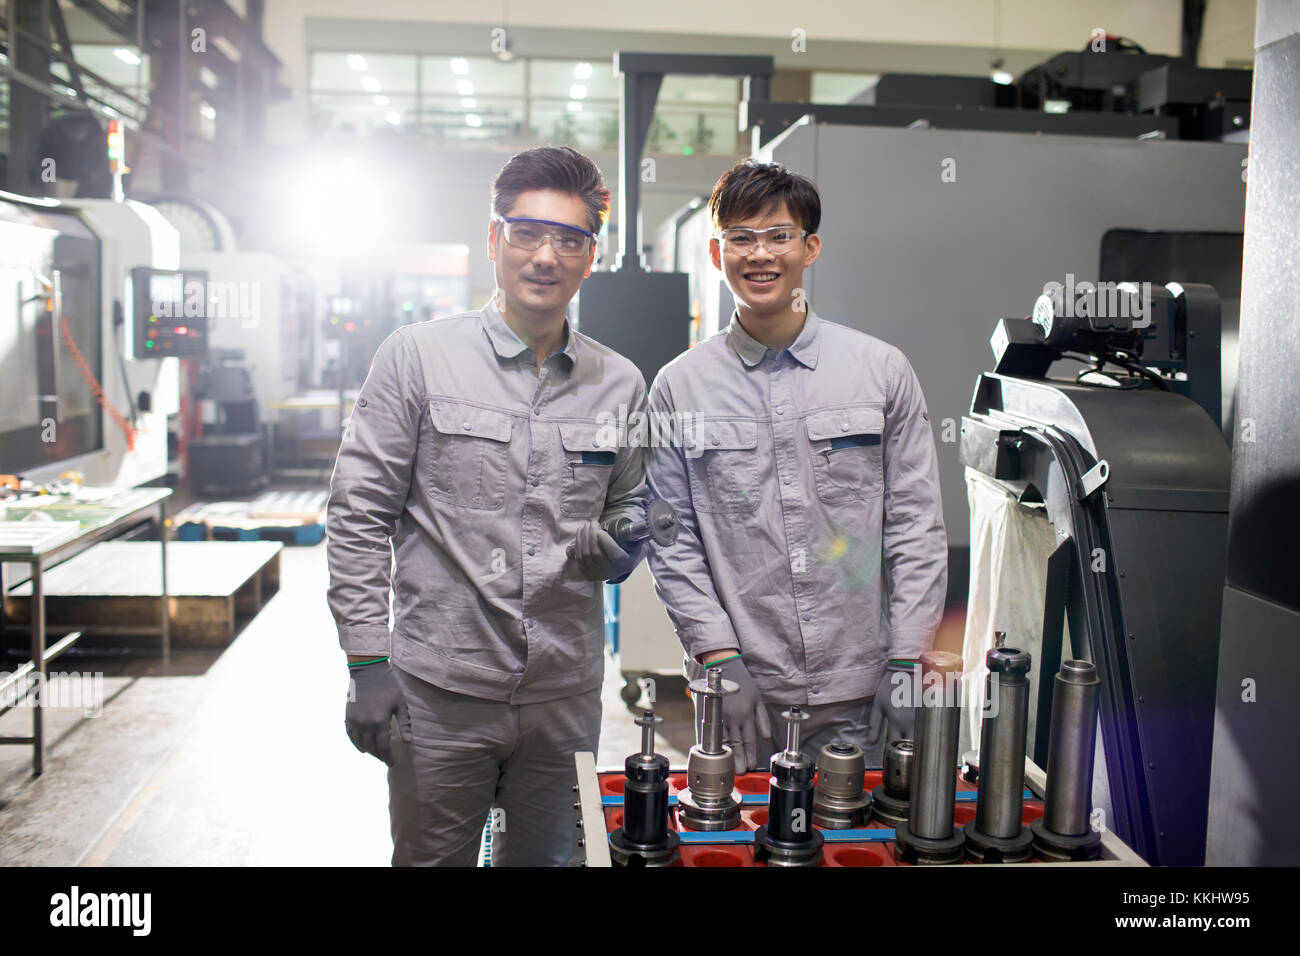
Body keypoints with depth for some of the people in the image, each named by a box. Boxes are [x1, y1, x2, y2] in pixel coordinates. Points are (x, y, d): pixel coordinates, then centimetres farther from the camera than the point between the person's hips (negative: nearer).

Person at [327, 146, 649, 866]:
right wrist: (367, 662, -9)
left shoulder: (619, 383, 7)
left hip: (566, 694, 3)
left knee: (546, 860, 17)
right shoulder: (418, 355, -3)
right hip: (440, 692, -3)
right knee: (430, 859, 10)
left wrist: (619, 548, -5)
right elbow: (359, 515, -4)